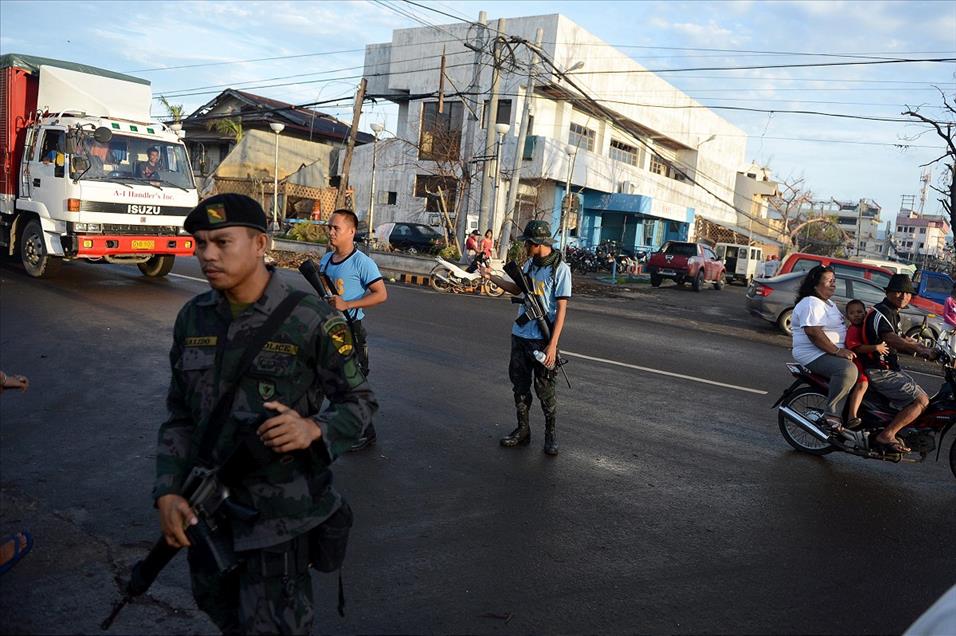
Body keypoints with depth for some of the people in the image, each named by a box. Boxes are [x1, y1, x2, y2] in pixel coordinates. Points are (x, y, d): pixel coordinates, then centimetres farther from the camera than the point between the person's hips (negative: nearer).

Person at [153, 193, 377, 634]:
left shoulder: (311, 322, -16)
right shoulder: (192, 318, 0)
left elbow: (360, 400, -8)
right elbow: (180, 416, 5)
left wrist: (314, 429, -28)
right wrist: (167, 492, -6)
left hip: (278, 511, -5)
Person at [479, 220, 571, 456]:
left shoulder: (560, 269, -13)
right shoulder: (530, 264, 7)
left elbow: (561, 309, -15)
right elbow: (516, 289, 24)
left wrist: (552, 345, -19)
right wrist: (490, 276, 14)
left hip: (542, 340, -6)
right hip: (520, 335, 7)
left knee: (545, 390, 3)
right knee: (520, 386, 13)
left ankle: (550, 434, 20)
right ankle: (523, 430, 27)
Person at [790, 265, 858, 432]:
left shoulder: (829, 303, 22)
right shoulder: (811, 304, -13)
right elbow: (813, 332, -25)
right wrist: (837, 351, -25)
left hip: (830, 353, 11)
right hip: (813, 355, -11)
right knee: (848, 370, -33)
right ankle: (832, 415, -29)